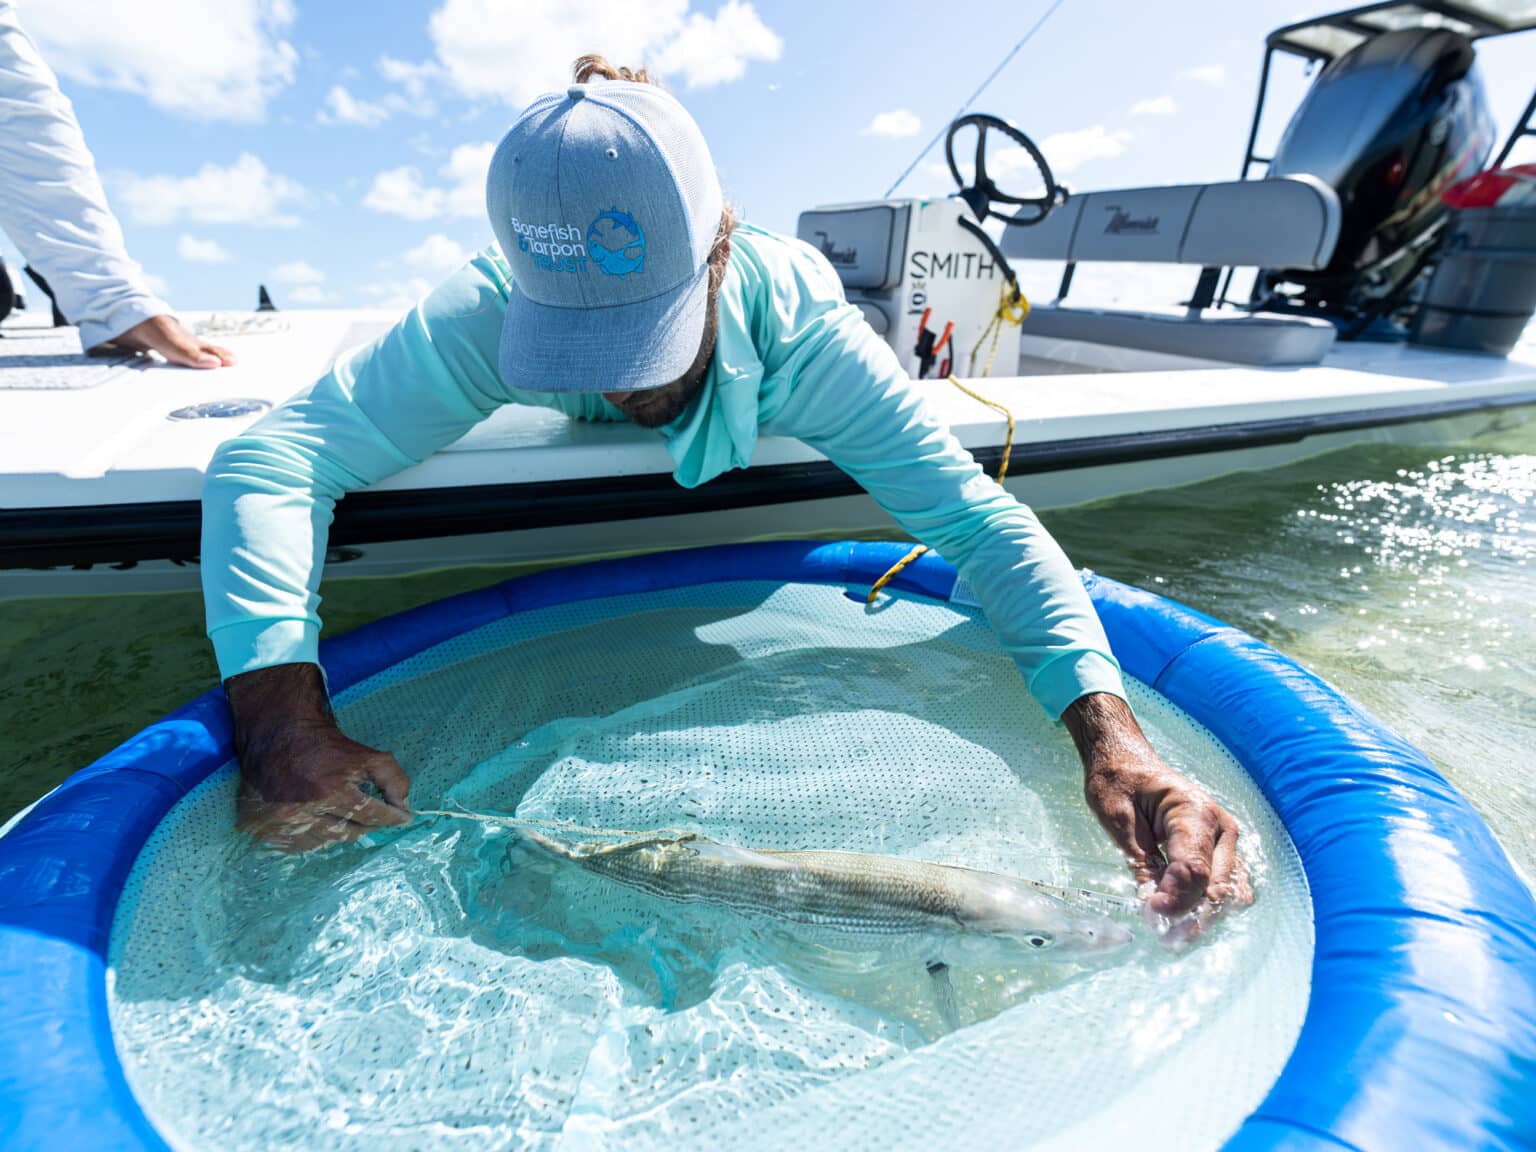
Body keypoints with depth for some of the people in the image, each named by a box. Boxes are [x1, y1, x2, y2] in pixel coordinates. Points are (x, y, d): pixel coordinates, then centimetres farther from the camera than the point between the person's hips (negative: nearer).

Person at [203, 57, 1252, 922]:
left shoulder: (799, 329, -44)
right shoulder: (493, 313, -41)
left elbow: (981, 518, -47)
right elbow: (272, 455, -41)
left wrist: (1111, 733, -59)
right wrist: (280, 713, -55)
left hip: (786, 466, 0)